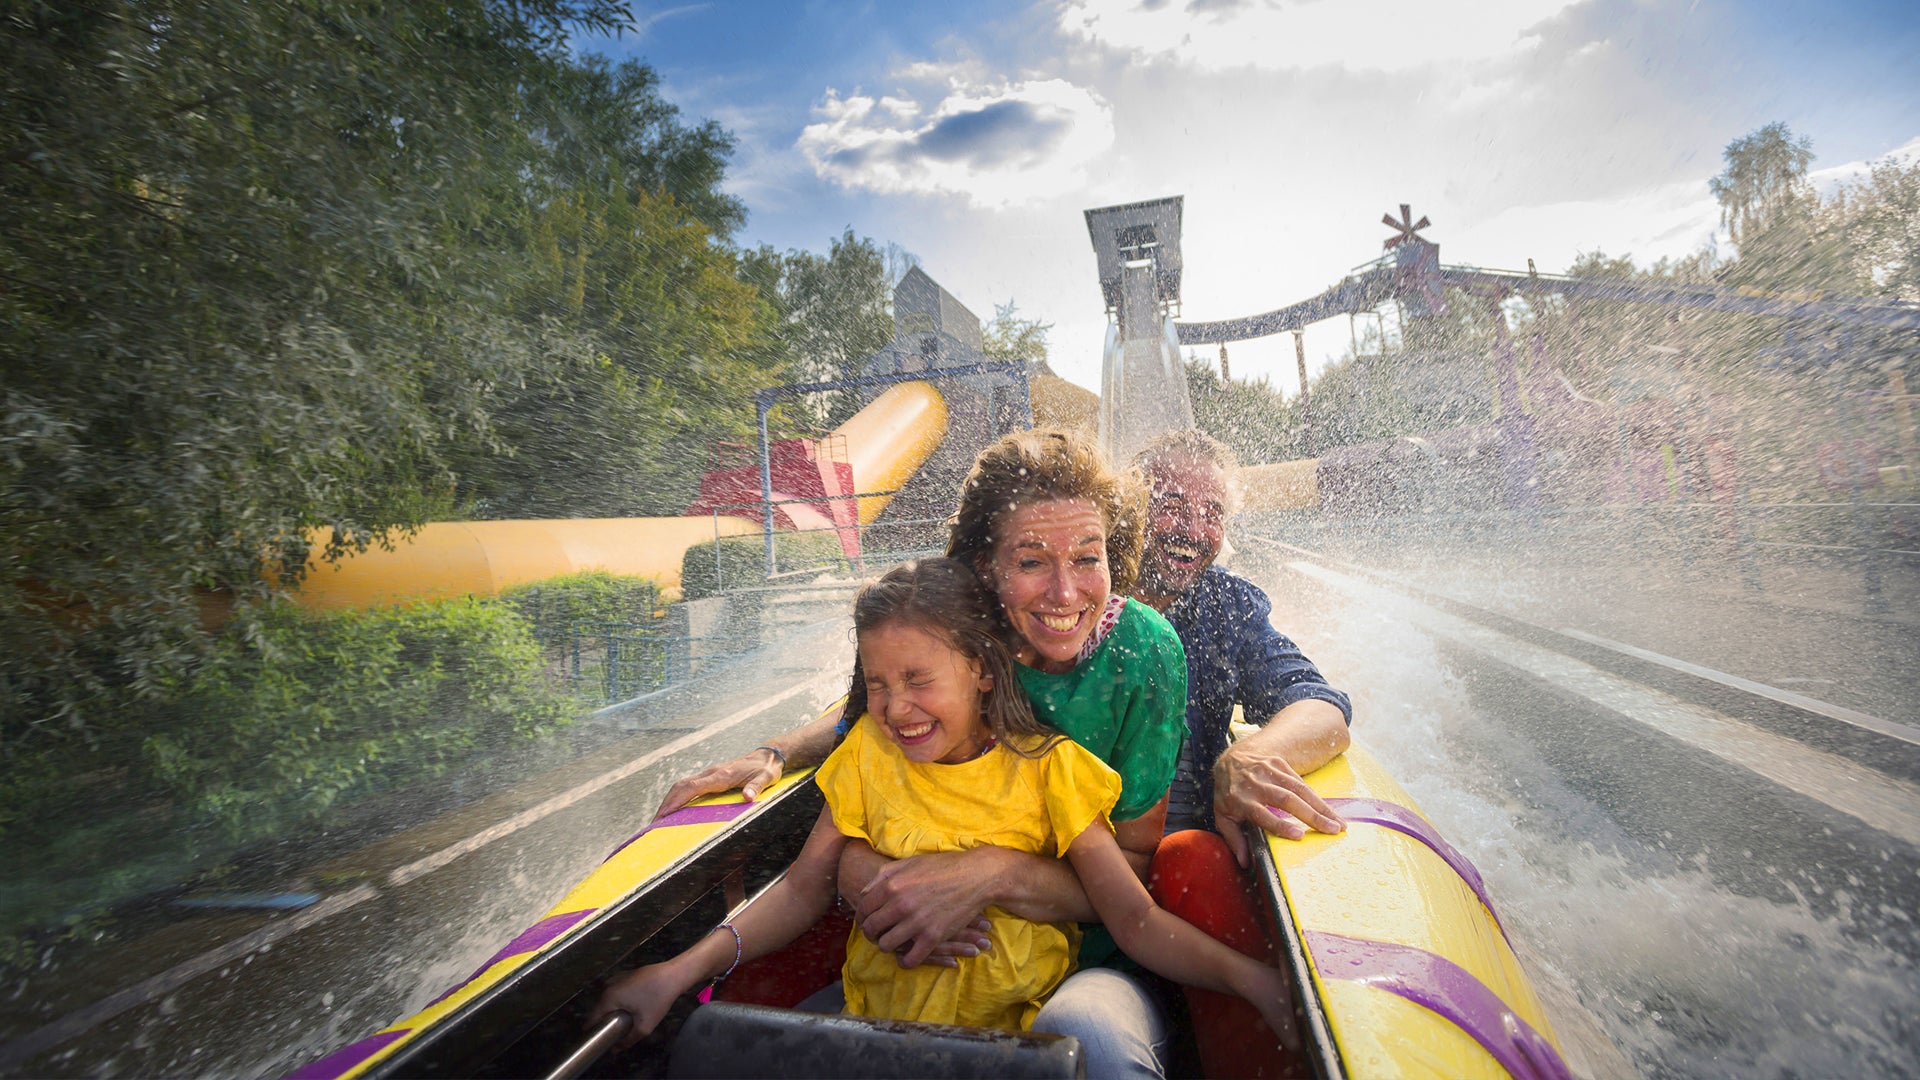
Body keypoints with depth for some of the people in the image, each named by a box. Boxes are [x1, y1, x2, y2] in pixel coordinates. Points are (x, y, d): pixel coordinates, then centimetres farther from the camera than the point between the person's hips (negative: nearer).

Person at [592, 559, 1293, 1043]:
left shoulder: (1046, 768, -10)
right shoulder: (866, 753, -1)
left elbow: (1137, 921, -12)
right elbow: (805, 887, -1)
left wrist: (1249, 976, -28)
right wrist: (682, 970, -13)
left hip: (1018, 1018, -1)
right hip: (877, 1006, 2)